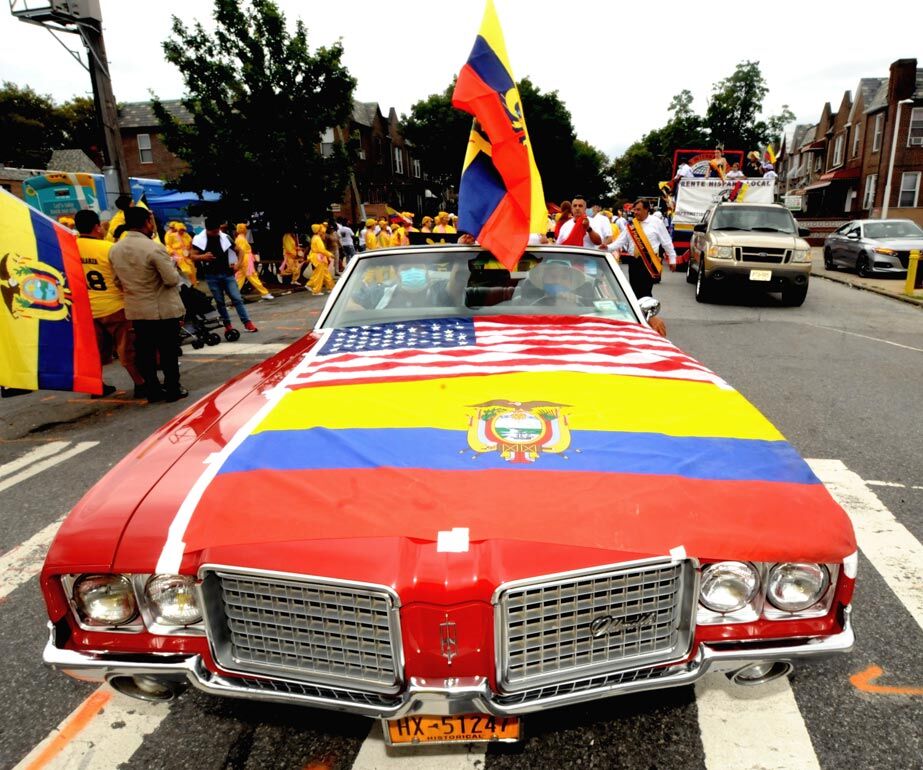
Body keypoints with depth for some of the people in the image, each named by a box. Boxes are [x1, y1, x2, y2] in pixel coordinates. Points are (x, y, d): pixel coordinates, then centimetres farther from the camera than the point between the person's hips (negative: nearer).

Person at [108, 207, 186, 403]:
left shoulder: (114, 250, 2)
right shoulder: (154, 248, -18)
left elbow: (119, 280, 11)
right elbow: (172, 279, -17)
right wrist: (172, 267, 3)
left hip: (135, 310, 6)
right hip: (163, 309, -6)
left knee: (144, 351, 12)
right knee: (168, 351, 5)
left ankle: (152, 390, 19)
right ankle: (172, 389, 12)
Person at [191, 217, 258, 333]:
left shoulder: (225, 238, 0)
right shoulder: (199, 239, -3)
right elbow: (193, 256, 0)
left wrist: (237, 264, -3)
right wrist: (203, 257, -21)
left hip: (227, 273, 0)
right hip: (212, 276, 0)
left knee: (237, 298, -5)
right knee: (220, 302, 7)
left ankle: (247, 323, -4)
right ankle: (227, 325, 16)